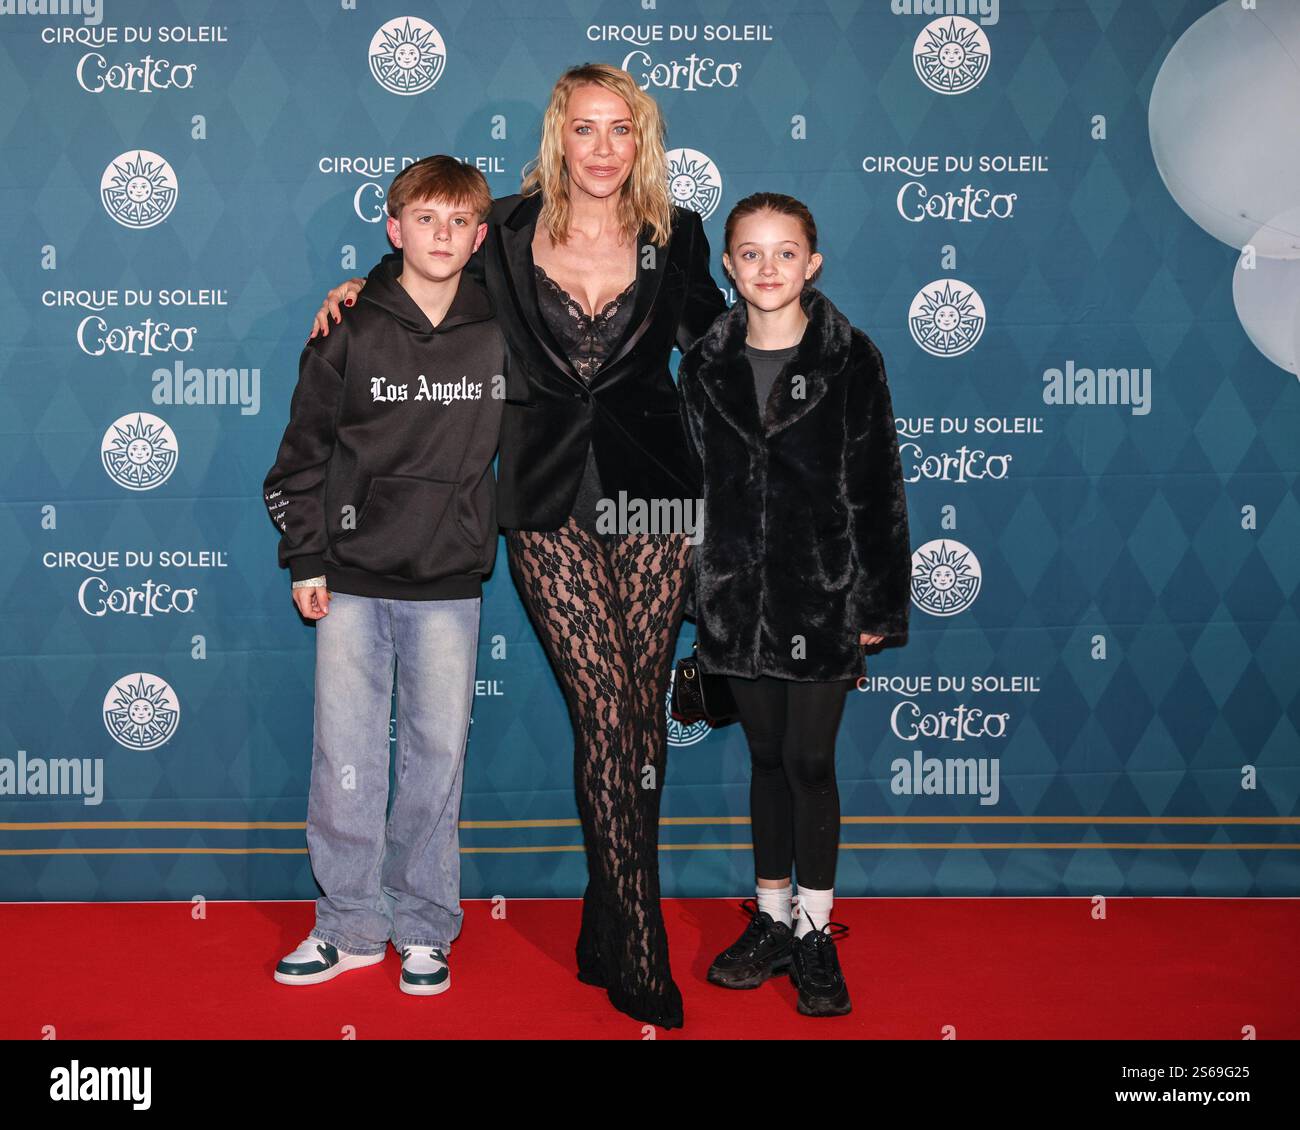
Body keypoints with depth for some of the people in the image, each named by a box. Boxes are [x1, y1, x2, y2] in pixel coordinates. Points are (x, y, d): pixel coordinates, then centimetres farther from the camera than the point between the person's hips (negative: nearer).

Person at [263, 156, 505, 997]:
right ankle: (351, 922, 18)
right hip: (353, 582, 0)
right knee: (346, 755, 3)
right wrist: (305, 559, 2)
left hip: (450, 588, 0)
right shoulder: (352, 331, 0)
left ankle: (423, 925, 19)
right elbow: (304, 451, 5)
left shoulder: (502, 334, 2)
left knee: (439, 752, 5)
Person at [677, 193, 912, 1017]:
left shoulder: (852, 360, -5)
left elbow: (880, 491, -5)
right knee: (767, 758, 13)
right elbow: (698, 486, 9)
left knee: (810, 762, 2)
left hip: (824, 596, -3)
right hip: (741, 599, 3)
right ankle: (772, 919, 27)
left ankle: (816, 933, 17)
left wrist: (879, 607, -7)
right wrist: (699, 599, 6)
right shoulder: (706, 368, 5)